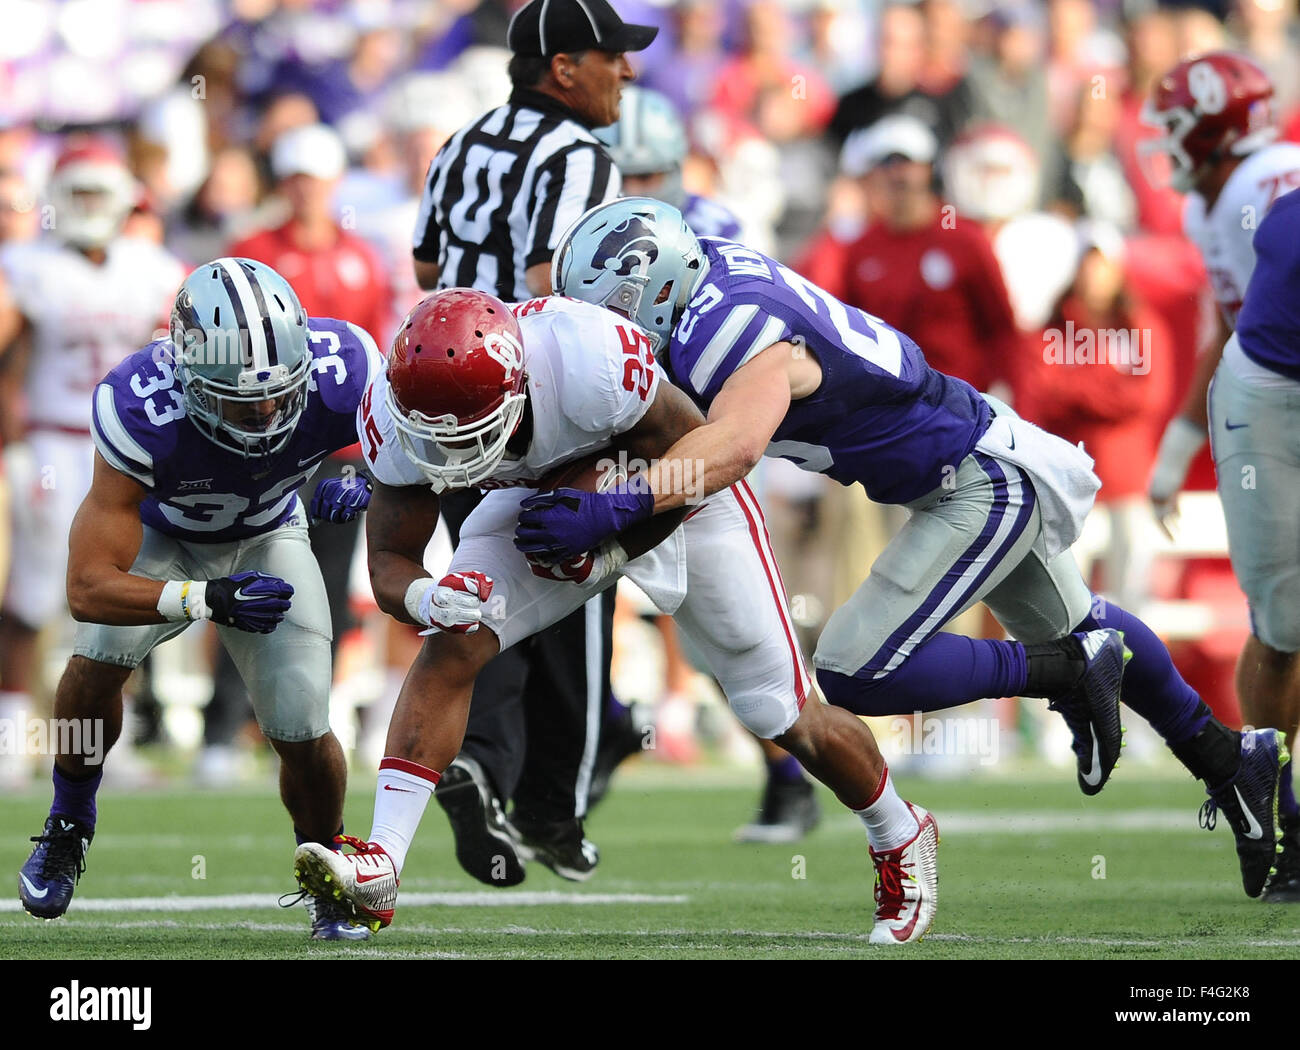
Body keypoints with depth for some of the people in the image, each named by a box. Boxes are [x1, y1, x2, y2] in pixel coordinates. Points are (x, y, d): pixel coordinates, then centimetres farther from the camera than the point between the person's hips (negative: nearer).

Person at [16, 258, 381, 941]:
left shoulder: (341, 376, -35)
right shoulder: (144, 414, -41)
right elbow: (89, 588, -41)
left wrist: (365, 483, -32)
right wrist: (209, 600, -54)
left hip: (266, 538, 2)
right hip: (160, 533, -2)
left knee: (303, 736, -11)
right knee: (97, 664, -27)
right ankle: (67, 831, 1)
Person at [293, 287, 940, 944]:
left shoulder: (594, 365, -43)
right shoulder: (401, 415, -29)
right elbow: (389, 562, -21)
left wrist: (609, 554, -25)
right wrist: (427, 599, -43)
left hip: (681, 501, -3)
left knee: (783, 717, 2)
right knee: (452, 646, -21)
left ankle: (899, 840, 30)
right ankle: (378, 868, -24)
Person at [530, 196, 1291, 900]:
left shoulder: (732, 333, -32)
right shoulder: (707, 265, -8)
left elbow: (737, 443, -53)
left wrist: (616, 509, -58)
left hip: (983, 488, -10)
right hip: (985, 460, 10)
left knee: (857, 674, -14)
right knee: (1069, 626, 30)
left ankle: (1070, 672, 1)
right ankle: (1229, 759, 47)